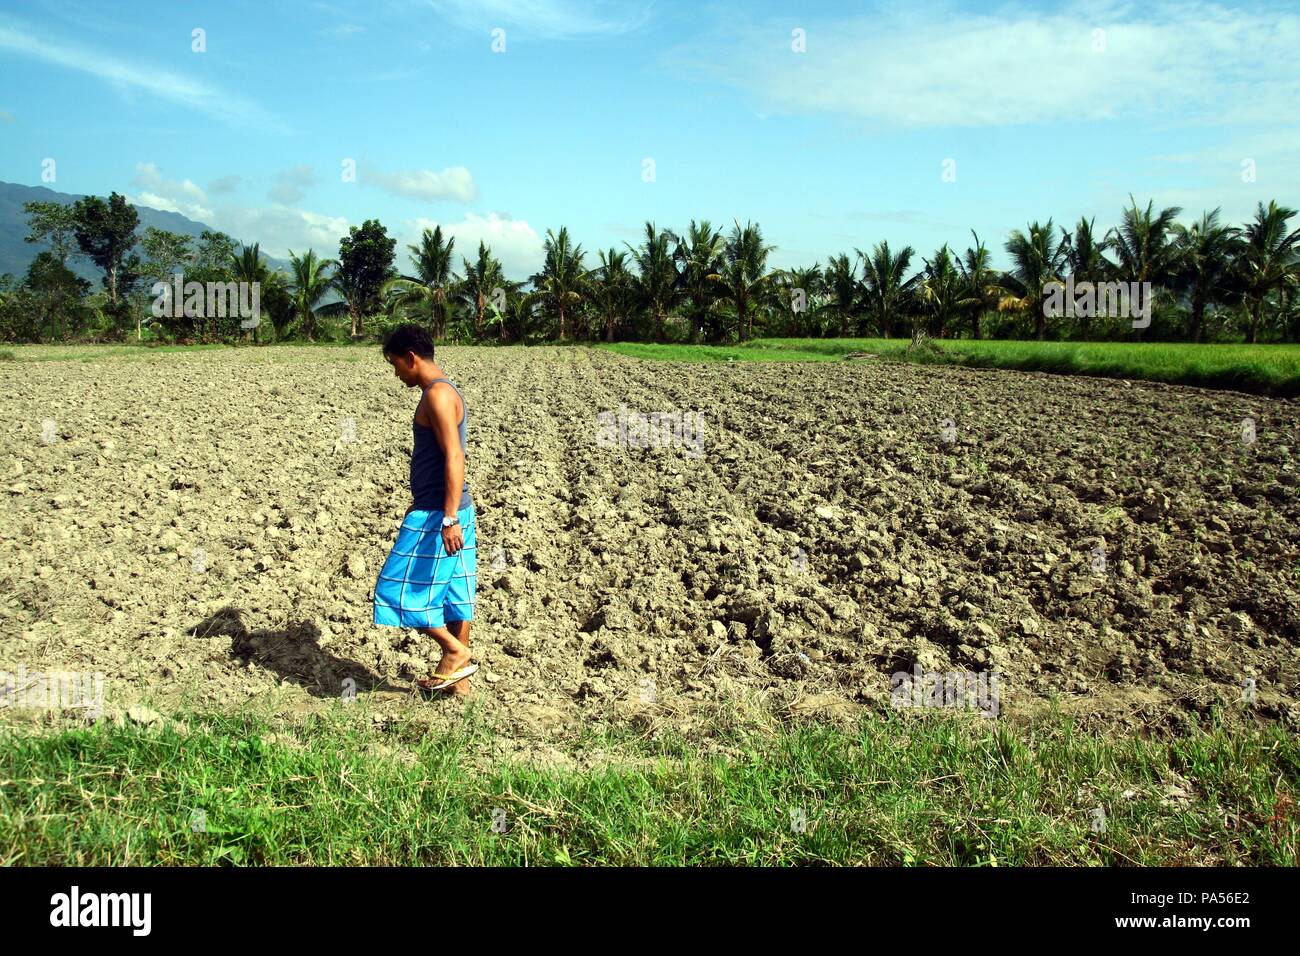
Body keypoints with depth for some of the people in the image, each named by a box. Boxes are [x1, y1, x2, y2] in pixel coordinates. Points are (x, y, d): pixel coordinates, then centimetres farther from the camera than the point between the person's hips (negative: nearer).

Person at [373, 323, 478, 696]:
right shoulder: (445, 392, 15)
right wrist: (420, 502, 32)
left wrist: (448, 519, -28)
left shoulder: (437, 395, -16)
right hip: (447, 511, 10)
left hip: (437, 514, -10)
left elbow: (454, 458, -24)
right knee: (454, 593, 13)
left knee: (401, 590, -2)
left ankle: (455, 652, 4)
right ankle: (458, 676, 20)